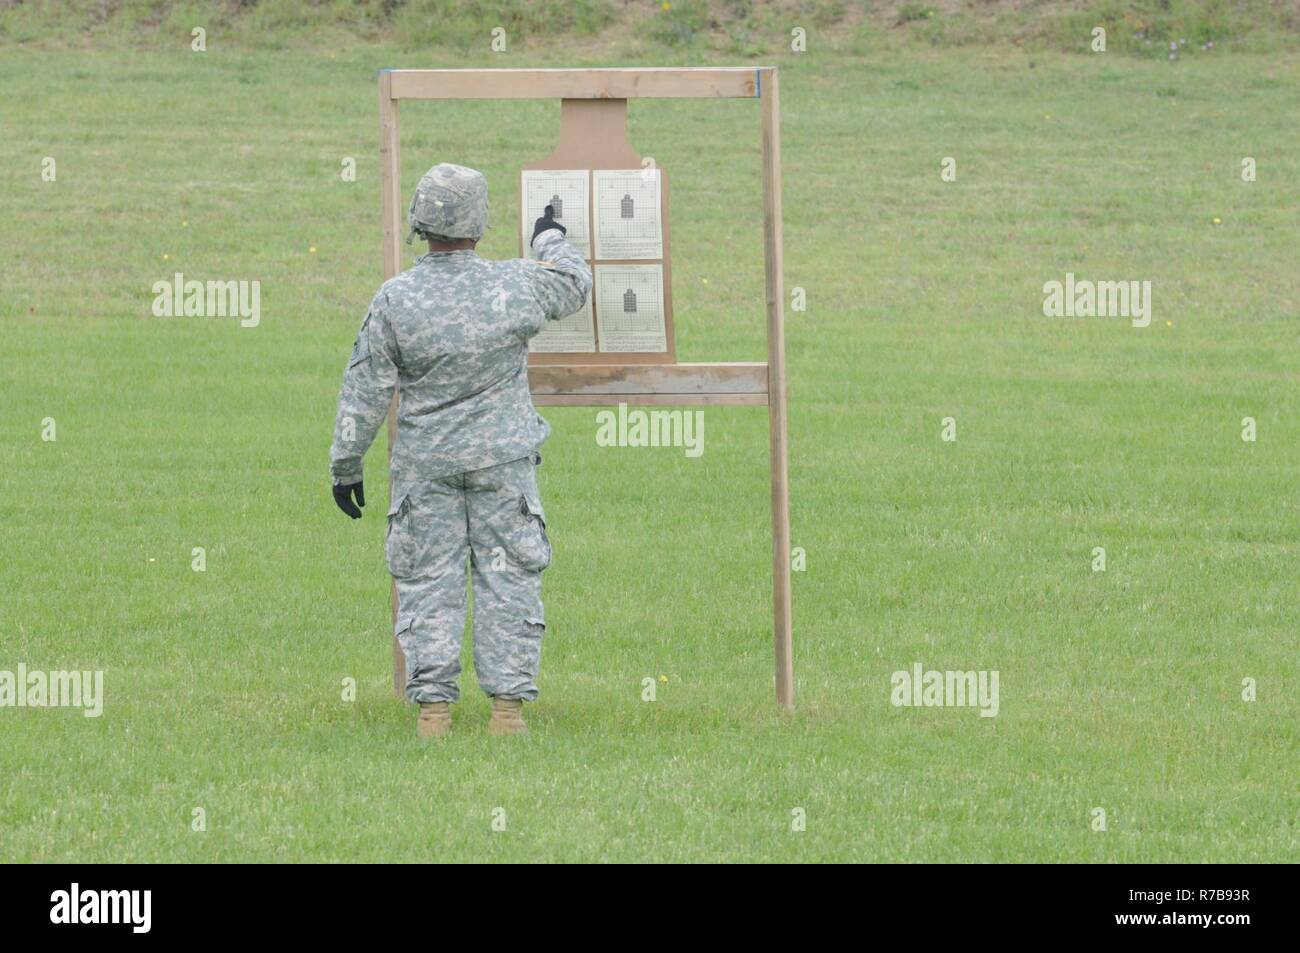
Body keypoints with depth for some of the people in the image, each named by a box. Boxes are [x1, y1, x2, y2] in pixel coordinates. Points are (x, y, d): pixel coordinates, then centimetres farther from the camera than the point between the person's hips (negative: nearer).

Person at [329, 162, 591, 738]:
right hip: (502, 458, 0)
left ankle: (432, 707, 2)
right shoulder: (515, 288, -8)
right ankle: (507, 705, 3)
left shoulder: (394, 301, -10)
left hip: (426, 464, 0)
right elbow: (574, 286, 14)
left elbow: (364, 393, -5)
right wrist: (551, 241, 34)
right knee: (507, 580, 6)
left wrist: (346, 464, 4)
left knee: (428, 582, 6)